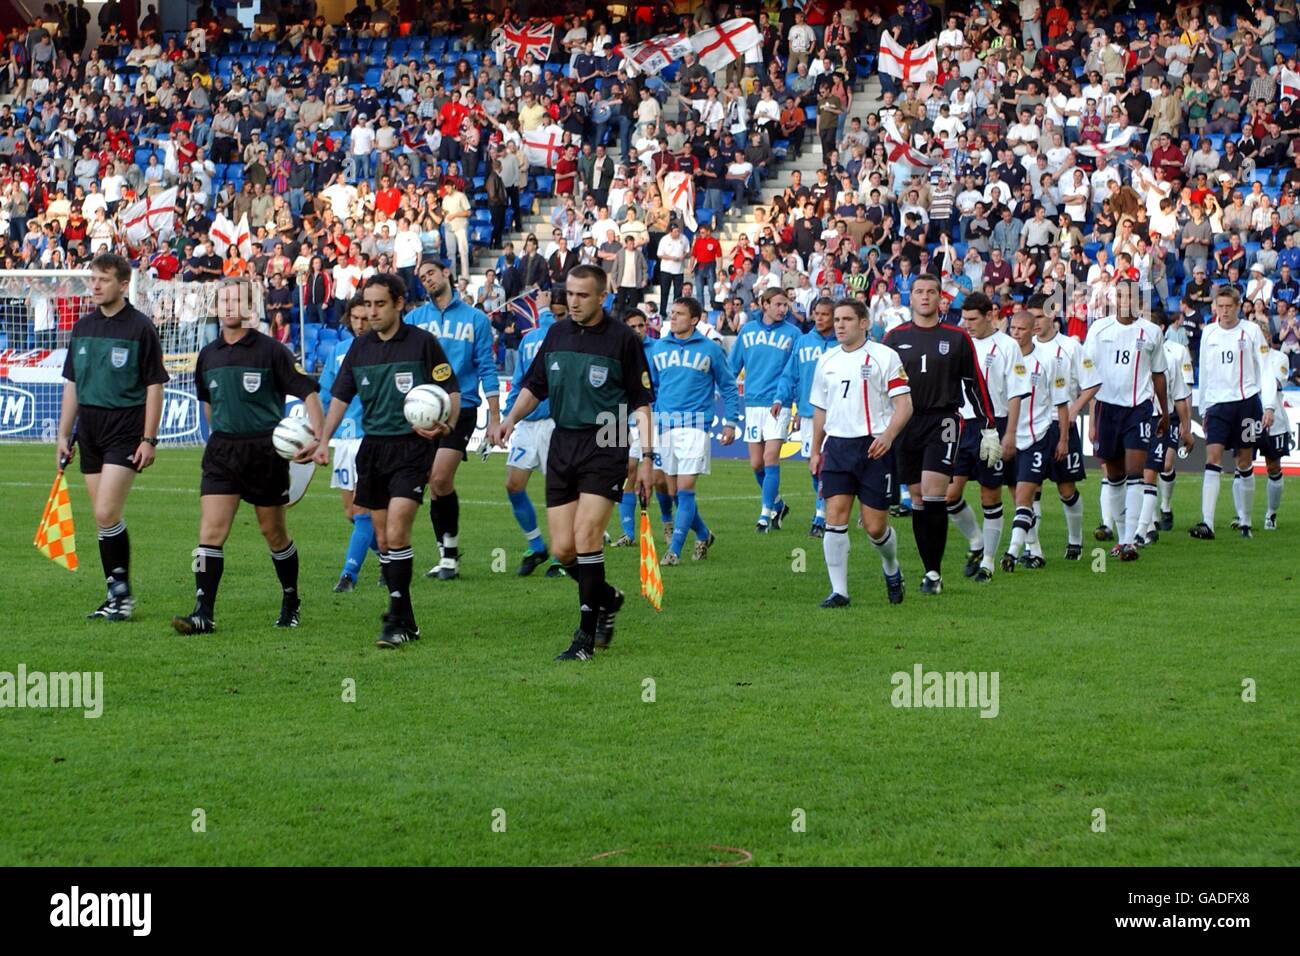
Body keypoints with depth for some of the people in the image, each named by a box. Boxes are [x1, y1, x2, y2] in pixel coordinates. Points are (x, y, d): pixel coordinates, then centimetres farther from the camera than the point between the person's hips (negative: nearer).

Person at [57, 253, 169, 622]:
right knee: (103, 518, 7)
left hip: (125, 432, -6)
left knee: (107, 514, -15)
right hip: (89, 431, 6)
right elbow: (72, 384, 16)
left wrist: (148, 439, -11)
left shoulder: (140, 327, -6)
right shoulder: (83, 327, 11)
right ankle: (116, 595, 13)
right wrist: (64, 434, 12)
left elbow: (154, 386, -7)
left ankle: (123, 591, -5)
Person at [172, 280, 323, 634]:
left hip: (265, 451, -3)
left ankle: (291, 601, 30)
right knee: (210, 532, -10)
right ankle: (203, 613, -12)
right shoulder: (208, 355, 7)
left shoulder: (270, 350, -7)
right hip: (222, 450, 3)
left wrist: (316, 437, -21)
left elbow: (307, 391, -9)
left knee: (273, 532, 9)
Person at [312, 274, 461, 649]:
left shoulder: (422, 342, -5)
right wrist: (324, 441, 3)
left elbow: (452, 392, -4)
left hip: (412, 447, -6)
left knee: (396, 534, -16)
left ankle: (398, 621, -10)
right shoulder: (361, 347, 9)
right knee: (382, 539, 7)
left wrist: (444, 425, -23)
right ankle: (404, 618, 17)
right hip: (373, 447, 6)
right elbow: (341, 396, 14)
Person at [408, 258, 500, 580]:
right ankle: (447, 556, 14)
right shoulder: (415, 318, 11)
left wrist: (495, 415, 1)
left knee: (440, 480, -16)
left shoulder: (475, 319, 6)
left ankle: (451, 552, -2)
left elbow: (487, 368, 5)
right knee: (435, 484, 3)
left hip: (461, 410, -3)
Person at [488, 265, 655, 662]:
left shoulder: (622, 339, -4)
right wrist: (510, 420, 1)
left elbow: (641, 402, -3)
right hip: (562, 443, 5)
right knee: (562, 549, 2)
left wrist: (646, 456, -8)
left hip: (605, 445, -5)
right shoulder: (556, 333, 9)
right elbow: (535, 386, 18)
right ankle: (607, 598, 30)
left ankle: (586, 636, -8)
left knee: (586, 537, -16)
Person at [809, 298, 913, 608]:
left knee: (875, 527, -1)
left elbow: (904, 405, -7)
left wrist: (888, 435, -22)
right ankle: (838, 591, -7)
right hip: (837, 446, 4)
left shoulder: (884, 356, -3)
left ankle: (891, 570, 30)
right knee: (835, 517, -10)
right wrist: (815, 451, 21)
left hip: (874, 447, -4)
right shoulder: (827, 360, 13)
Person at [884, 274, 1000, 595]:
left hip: (943, 422, -3)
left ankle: (934, 572, -9)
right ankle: (930, 571, 12)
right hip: (905, 424, 3)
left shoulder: (957, 338, 4)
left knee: (933, 494, -15)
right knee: (918, 499, 4)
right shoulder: (895, 337, 9)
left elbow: (976, 385, 7)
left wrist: (989, 429, 5)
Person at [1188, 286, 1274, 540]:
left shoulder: (1251, 331, -1)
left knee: (1245, 465, 4)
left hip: (1247, 402, -2)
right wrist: (1204, 409, 17)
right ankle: (1207, 523, -20)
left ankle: (1245, 522, 17)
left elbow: (1266, 371, 0)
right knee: (1212, 459, -12)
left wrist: (1269, 406, -8)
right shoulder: (1208, 333, 8)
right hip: (1218, 404, 2)